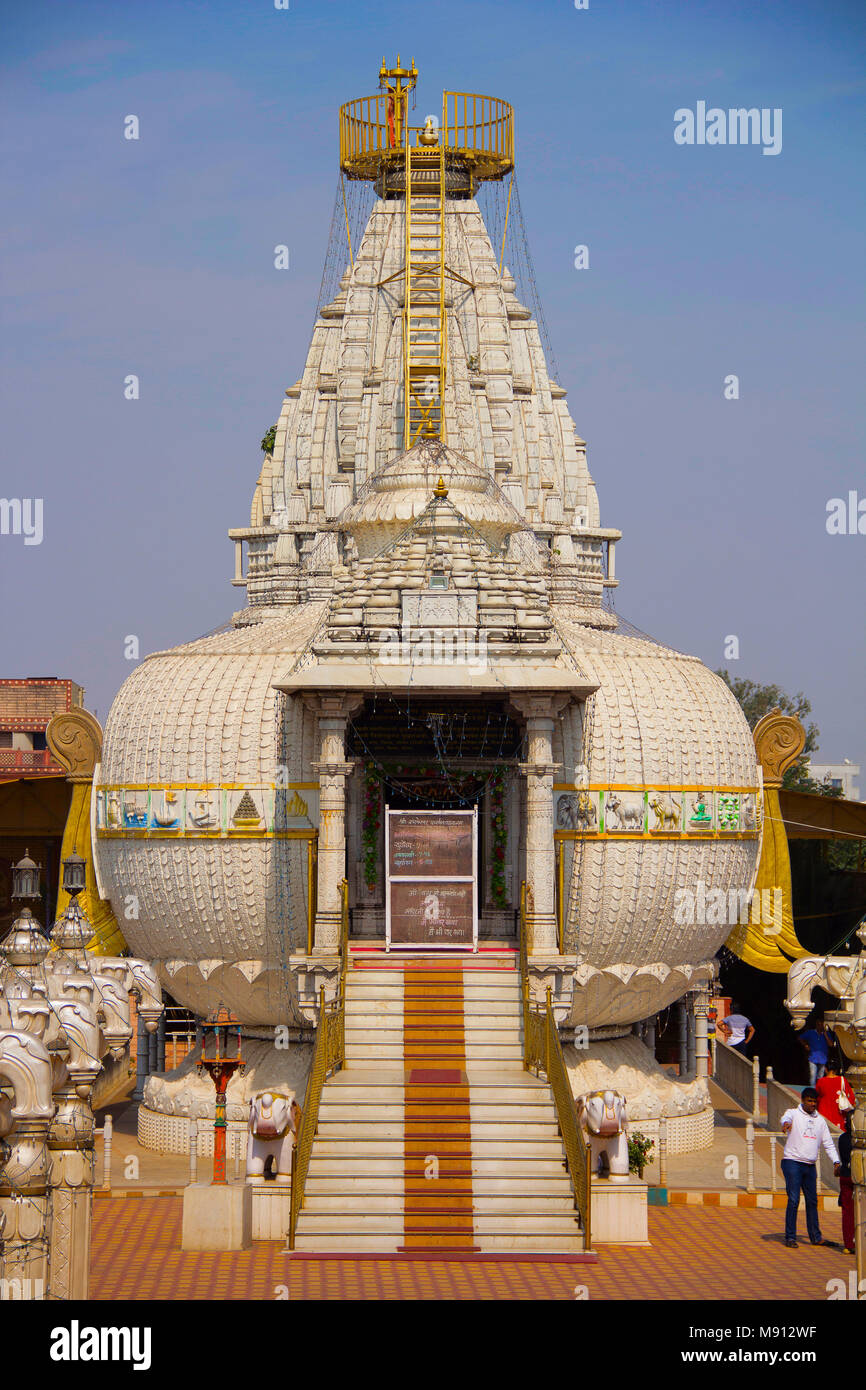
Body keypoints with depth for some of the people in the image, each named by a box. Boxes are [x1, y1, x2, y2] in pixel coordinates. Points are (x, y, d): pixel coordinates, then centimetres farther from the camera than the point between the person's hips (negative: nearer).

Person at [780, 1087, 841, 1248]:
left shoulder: (820, 1120, 15)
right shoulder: (794, 1114, -1)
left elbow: (828, 1143, 17)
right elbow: (786, 1117, -25)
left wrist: (836, 1161, 3)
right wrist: (786, 1123, -50)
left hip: (810, 1166, 5)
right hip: (793, 1162, -5)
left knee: (812, 1201, 10)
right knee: (793, 1200, -9)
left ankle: (815, 1236, 19)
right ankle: (790, 1238, -6)